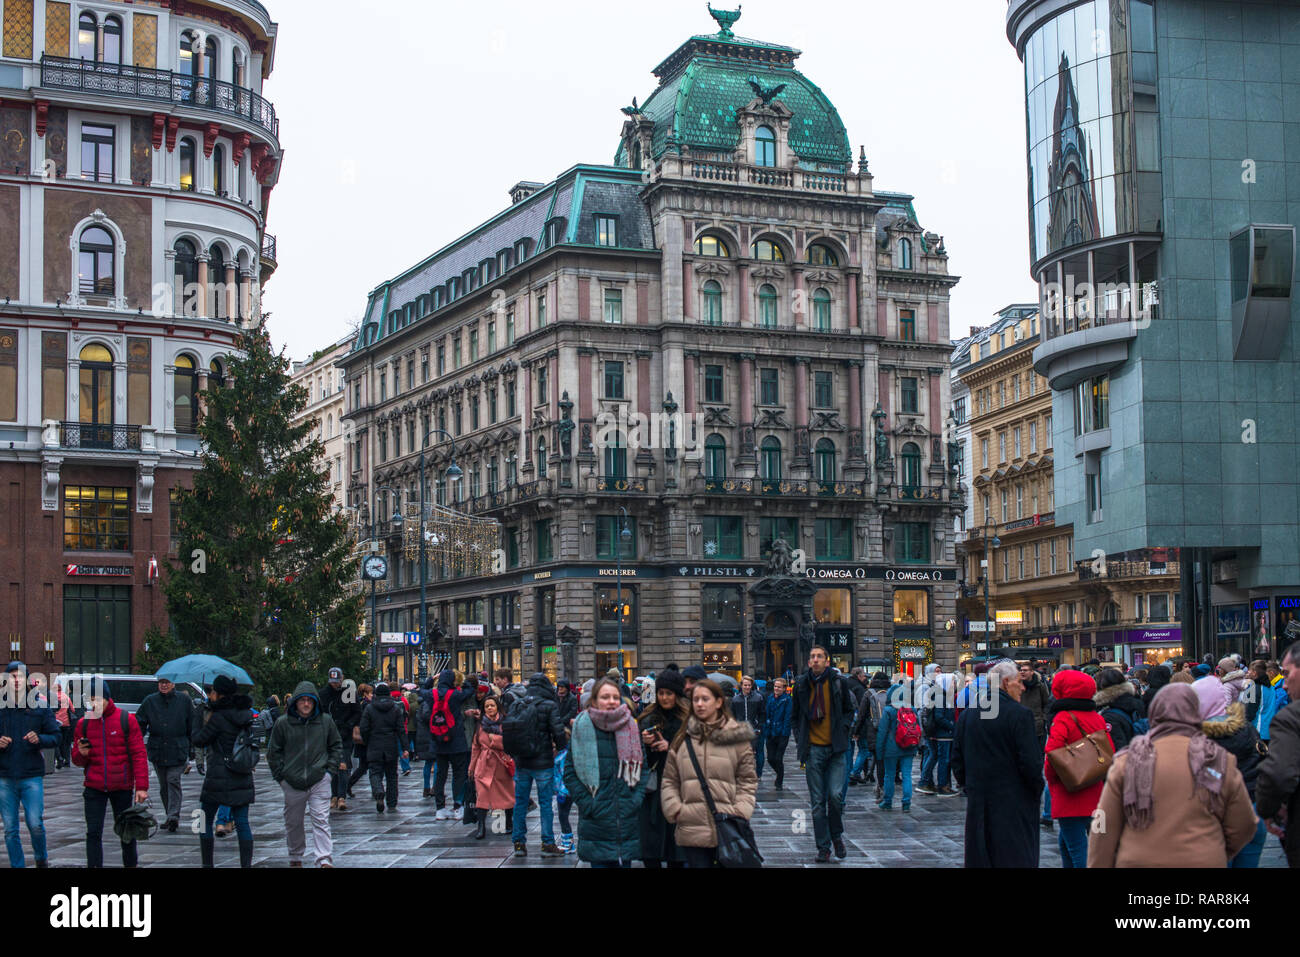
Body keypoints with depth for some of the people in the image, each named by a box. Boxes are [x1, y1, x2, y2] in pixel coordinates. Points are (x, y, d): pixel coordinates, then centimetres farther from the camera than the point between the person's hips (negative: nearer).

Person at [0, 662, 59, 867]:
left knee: (35, 824, -7)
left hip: (32, 775, -1)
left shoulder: (39, 705, 2)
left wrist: (40, 739, -14)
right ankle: (17, 865, 16)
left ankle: (41, 859, 19)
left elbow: (56, 735, 5)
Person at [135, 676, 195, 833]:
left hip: (178, 750, -3)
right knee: (163, 785, 9)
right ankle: (171, 816, 19)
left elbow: (192, 725, 8)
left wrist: (192, 748, 7)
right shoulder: (150, 701, 6)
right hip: (157, 749, 3)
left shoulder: (184, 700, 3)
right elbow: (140, 724, 8)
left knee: (173, 780, -13)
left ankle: (174, 816, -15)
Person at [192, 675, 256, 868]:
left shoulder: (219, 718, -14)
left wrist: (205, 723, 12)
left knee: (205, 821, 9)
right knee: (242, 823, 5)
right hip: (243, 778, 6)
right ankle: (246, 864, 0)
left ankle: (207, 863, 11)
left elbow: (198, 740, -6)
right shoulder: (246, 714, 5)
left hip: (219, 778, -6)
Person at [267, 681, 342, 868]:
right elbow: (273, 751, 6)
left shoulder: (326, 721, 1)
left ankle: (325, 860, -12)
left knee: (321, 821, -8)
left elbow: (336, 745, 14)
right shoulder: (283, 723, -2)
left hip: (320, 780, -1)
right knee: (293, 823, 14)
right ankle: (295, 857, 32)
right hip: (292, 782, 1)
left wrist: (331, 769, 4)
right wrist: (280, 775, 0)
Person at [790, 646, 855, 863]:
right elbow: (794, 716, 16)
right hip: (813, 748, 1)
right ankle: (823, 847, 9)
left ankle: (836, 835, 15)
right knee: (818, 802, 2)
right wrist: (800, 739, 5)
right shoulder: (802, 685, 4)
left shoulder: (838, 683, 1)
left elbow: (849, 711, 13)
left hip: (835, 748, -1)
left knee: (835, 795, -10)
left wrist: (842, 729, -2)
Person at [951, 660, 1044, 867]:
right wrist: (1037, 787, 1)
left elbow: (957, 759, 12)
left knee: (979, 859, 9)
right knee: (1017, 859, -2)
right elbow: (1030, 761, -14)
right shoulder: (1019, 714, -12)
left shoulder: (966, 714, 8)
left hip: (977, 802, 6)